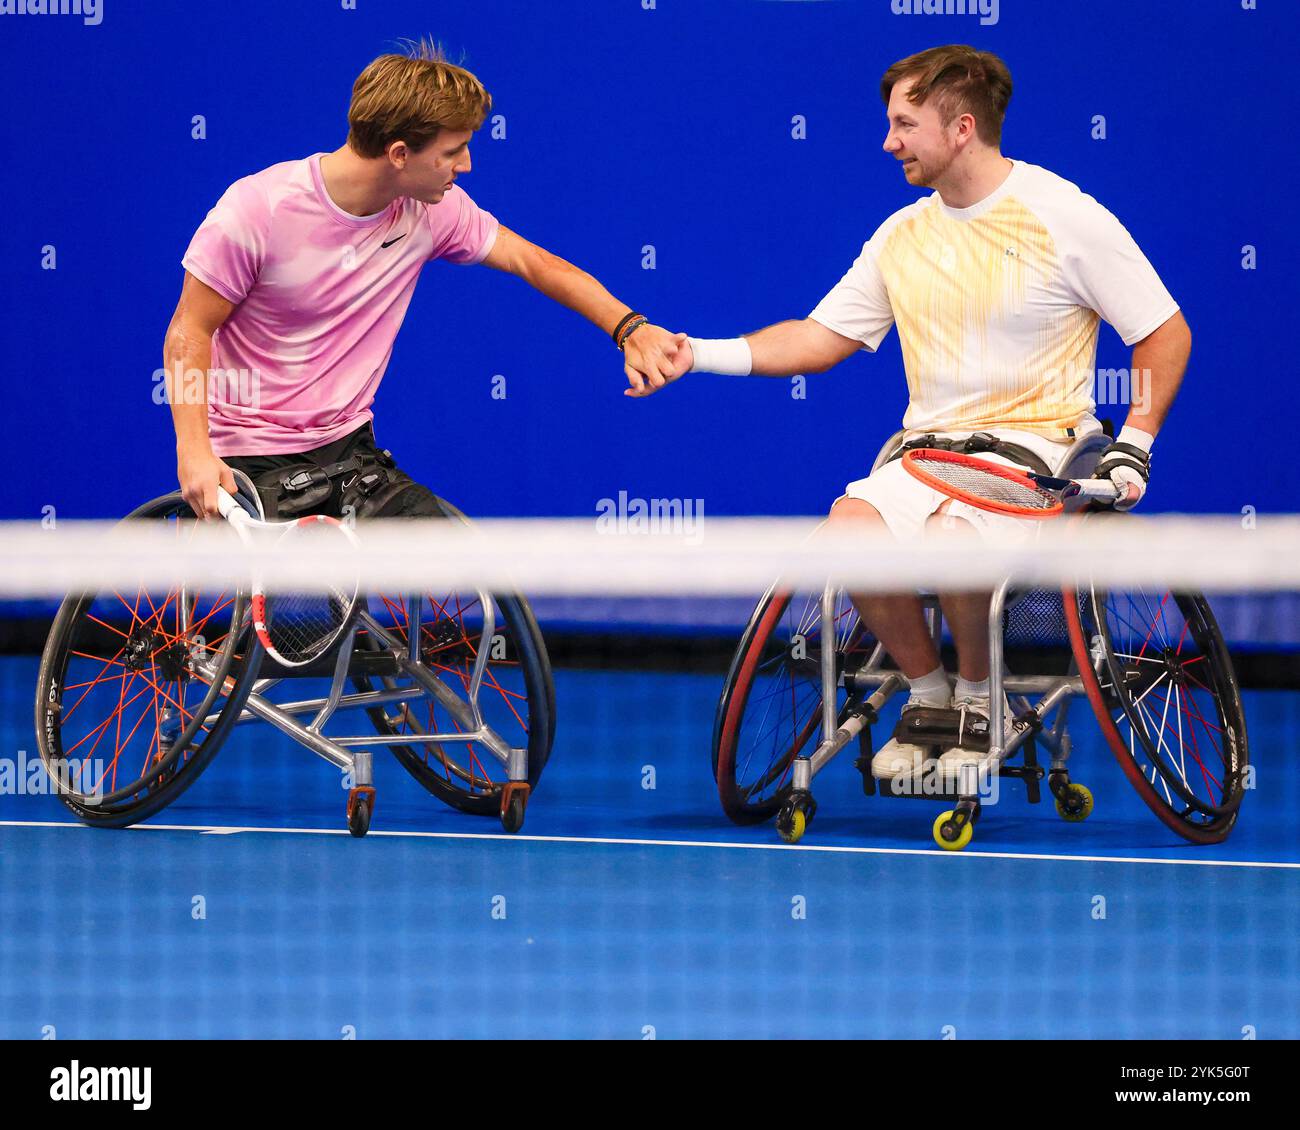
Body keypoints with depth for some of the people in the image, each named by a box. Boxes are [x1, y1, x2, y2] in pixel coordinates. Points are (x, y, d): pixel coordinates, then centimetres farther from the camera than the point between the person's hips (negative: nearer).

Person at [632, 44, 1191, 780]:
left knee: (952, 540, -35)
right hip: (929, 445, 5)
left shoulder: (1065, 217, -6)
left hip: (1038, 442, -5)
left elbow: (1167, 333, 0)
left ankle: (978, 697, -6)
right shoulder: (902, 236, 9)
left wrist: (1134, 445, -8)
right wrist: (701, 355, 3)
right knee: (849, 534, -27)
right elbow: (820, 339, 13)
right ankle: (928, 693, -2)